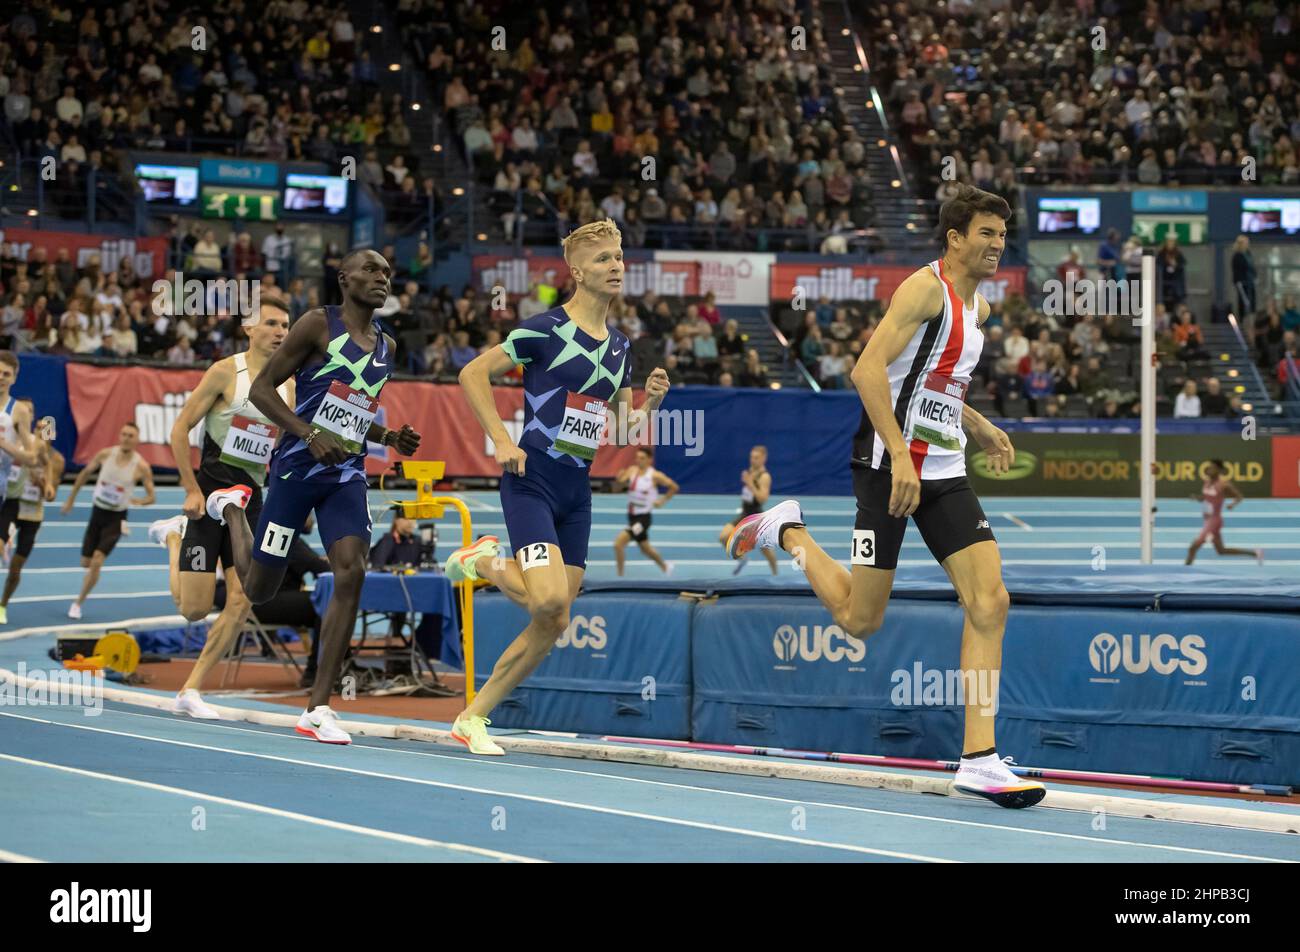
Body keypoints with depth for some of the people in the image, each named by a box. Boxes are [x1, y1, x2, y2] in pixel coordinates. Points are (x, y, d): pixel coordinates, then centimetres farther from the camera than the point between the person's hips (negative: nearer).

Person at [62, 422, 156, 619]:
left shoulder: (141, 467, -14)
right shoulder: (105, 455, -7)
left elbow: (151, 497, -4)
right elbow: (84, 474, 9)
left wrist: (136, 501, -25)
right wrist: (71, 499, 13)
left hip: (116, 518, -3)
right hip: (98, 512, 3)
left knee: (97, 560, -17)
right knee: (86, 563, 7)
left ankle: (78, 603, -6)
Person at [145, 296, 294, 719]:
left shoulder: (288, 385, 7)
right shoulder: (226, 372, -9)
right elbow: (180, 429, -7)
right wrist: (192, 490, -12)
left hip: (251, 498, 5)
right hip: (210, 493, -5)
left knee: (241, 603, -6)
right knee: (194, 608, -4)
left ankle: (190, 691, 4)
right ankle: (175, 537, 26)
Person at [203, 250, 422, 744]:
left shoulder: (387, 347, 14)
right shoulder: (319, 325, -6)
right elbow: (261, 389, -8)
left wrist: (390, 438, 6)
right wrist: (310, 434, -21)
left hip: (347, 475, 5)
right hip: (297, 467, -5)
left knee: (351, 575, -15)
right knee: (258, 589, 5)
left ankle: (318, 708, -12)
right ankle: (232, 507, 39)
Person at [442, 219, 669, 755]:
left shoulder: (619, 346, 13)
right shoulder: (546, 329, -8)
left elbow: (626, 431, 19)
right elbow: (472, 374, -6)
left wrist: (651, 403, -2)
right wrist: (502, 441, -13)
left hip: (577, 490, 7)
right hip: (532, 479, -7)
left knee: (553, 626, 4)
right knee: (549, 599, -25)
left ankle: (473, 719, 15)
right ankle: (483, 562, 6)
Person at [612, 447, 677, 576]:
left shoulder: (655, 476, -13)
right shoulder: (632, 471, 0)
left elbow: (674, 487, -1)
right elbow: (618, 486, -5)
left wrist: (662, 501, -6)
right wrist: (619, 479, -25)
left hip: (643, 518, -6)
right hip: (631, 516, 6)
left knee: (619, 542, -22)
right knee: (644, 548, 24)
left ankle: (620, 575, -12)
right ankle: (665, 566, 49)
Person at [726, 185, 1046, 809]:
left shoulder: (977, 306, 17)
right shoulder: (926, 287, -12)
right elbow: (869, 368, -22)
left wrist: (981, 430, 19)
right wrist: (901, 457, -27)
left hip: (946, 473, 8)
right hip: (890, 467, -8)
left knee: (989, 603, -7)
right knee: (860, 619, -1)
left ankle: (978, 760, -9)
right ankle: (786, 529, 26)